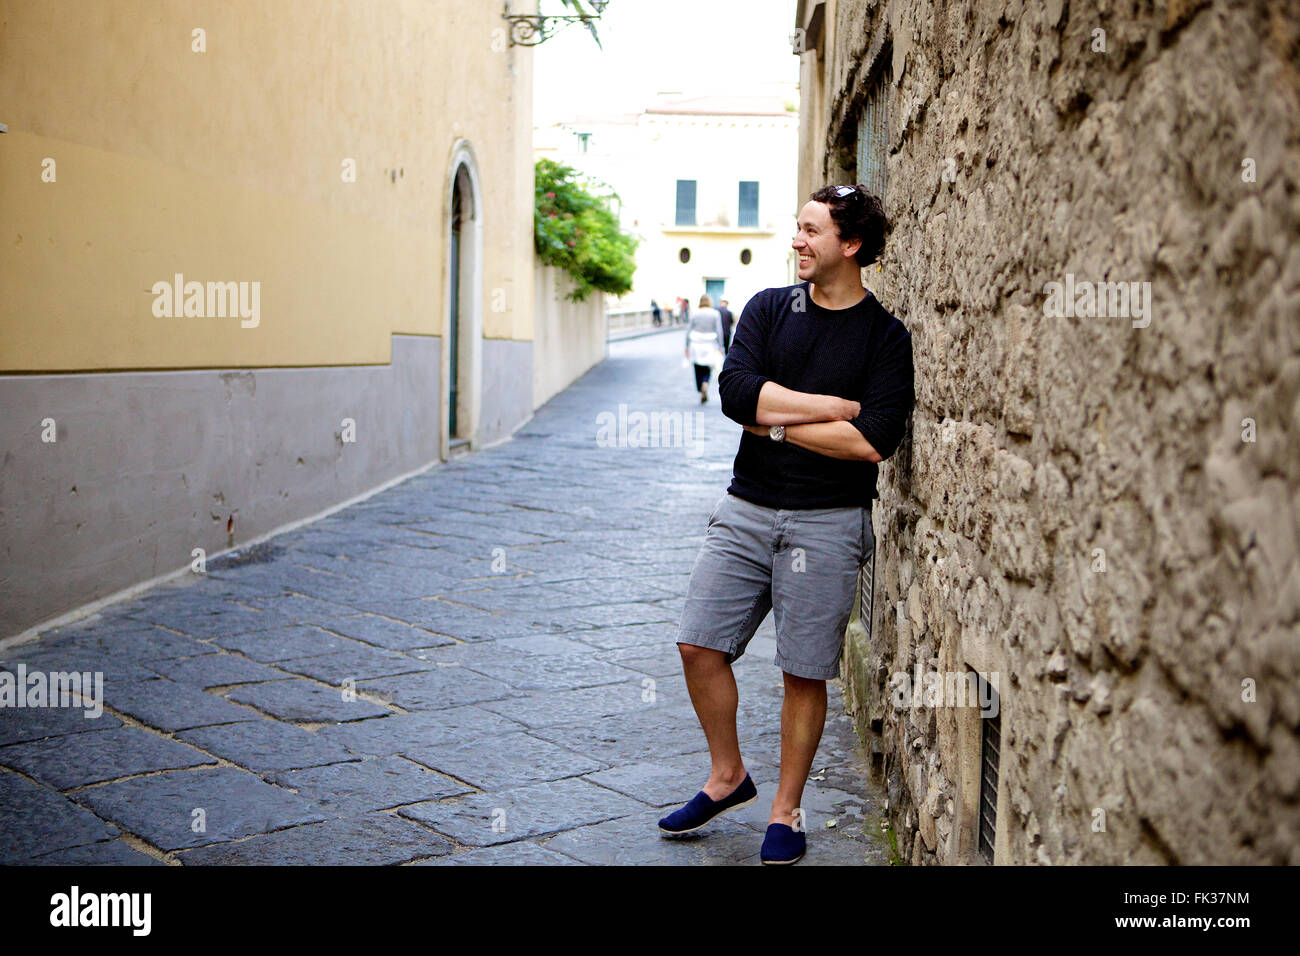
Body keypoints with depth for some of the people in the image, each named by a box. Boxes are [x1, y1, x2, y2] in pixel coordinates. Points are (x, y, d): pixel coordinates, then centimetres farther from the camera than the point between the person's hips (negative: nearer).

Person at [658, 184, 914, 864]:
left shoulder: (887, 338, -2)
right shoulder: (768, 309, 8)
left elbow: (875, 442, -15)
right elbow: (736, 391, -9)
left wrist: (775, 420, -10)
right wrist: (835, 406, -12)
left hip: (827, 522, -3)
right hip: (745, 509, 4)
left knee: (804, 675, 3)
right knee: (699, 646, 2)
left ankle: (786, 813, 21)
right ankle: (727, 778, 24)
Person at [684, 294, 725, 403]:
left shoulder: (694, 313, 1)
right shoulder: (715, 314, -1)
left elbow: (688, 331, 2)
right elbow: (719, 331, -3)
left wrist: (687, 347, 9)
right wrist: (720, 347, 2)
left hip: (696, 345, 1)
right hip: (710, 345, -1)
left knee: (698, 370, 11)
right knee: (708, 368, 10)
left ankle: (702, 394, 14)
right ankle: (705, 385, -18)